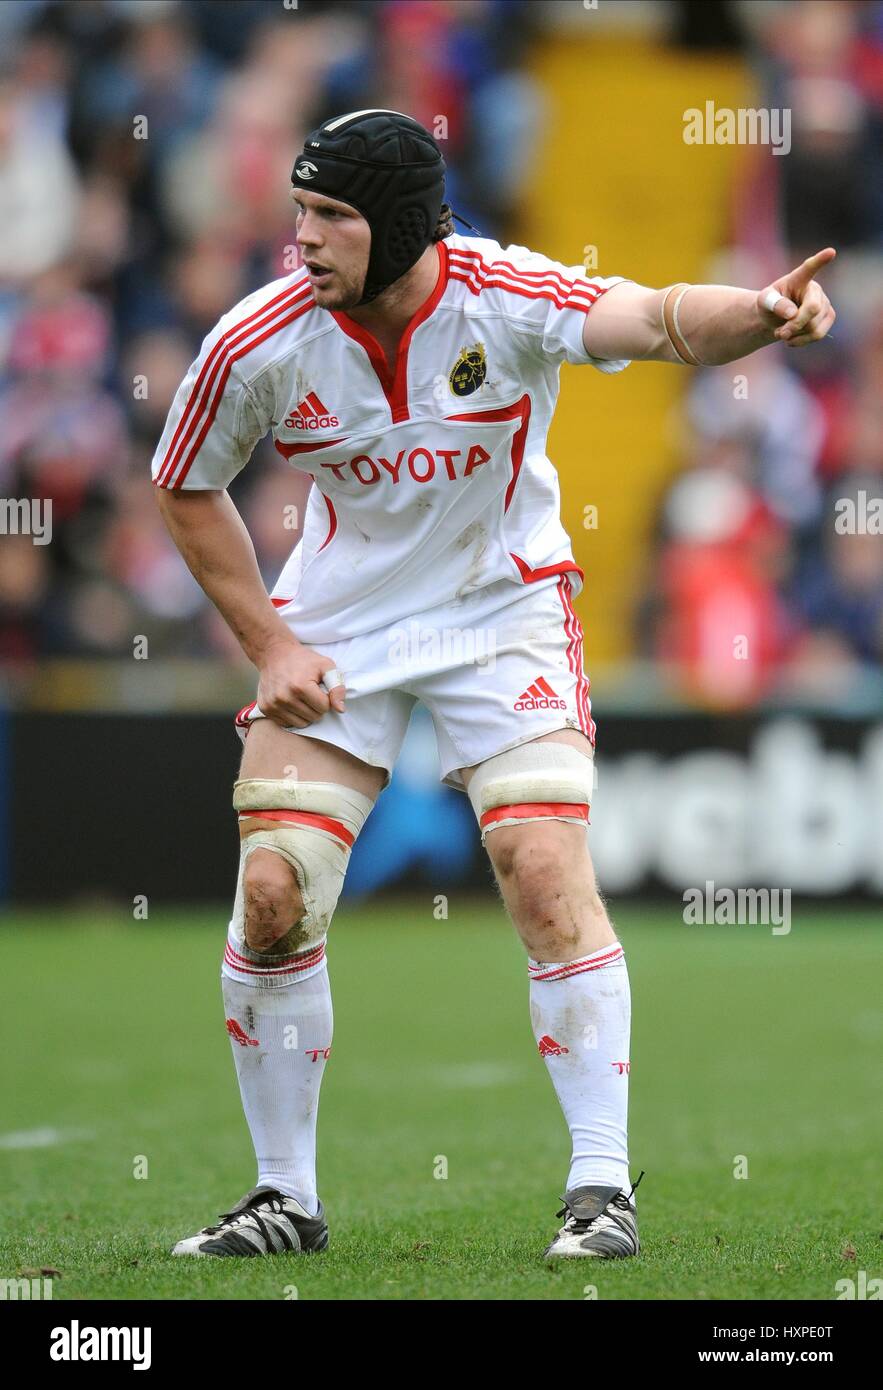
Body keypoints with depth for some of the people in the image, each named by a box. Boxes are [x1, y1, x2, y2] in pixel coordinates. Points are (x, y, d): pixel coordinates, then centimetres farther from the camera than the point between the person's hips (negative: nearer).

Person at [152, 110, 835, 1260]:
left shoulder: (507, 298, -22)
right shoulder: (259, 343, -16)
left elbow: (652, 319, -41)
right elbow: (186, 489, 1)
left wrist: (760, 313, -62)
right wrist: (269, 646, -5)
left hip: (504, 613, -2)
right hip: (336, 626, 2)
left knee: (551, 875, -15)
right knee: (273, 895, -6)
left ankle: (603, 1186, -5)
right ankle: (286, 1198, 10)